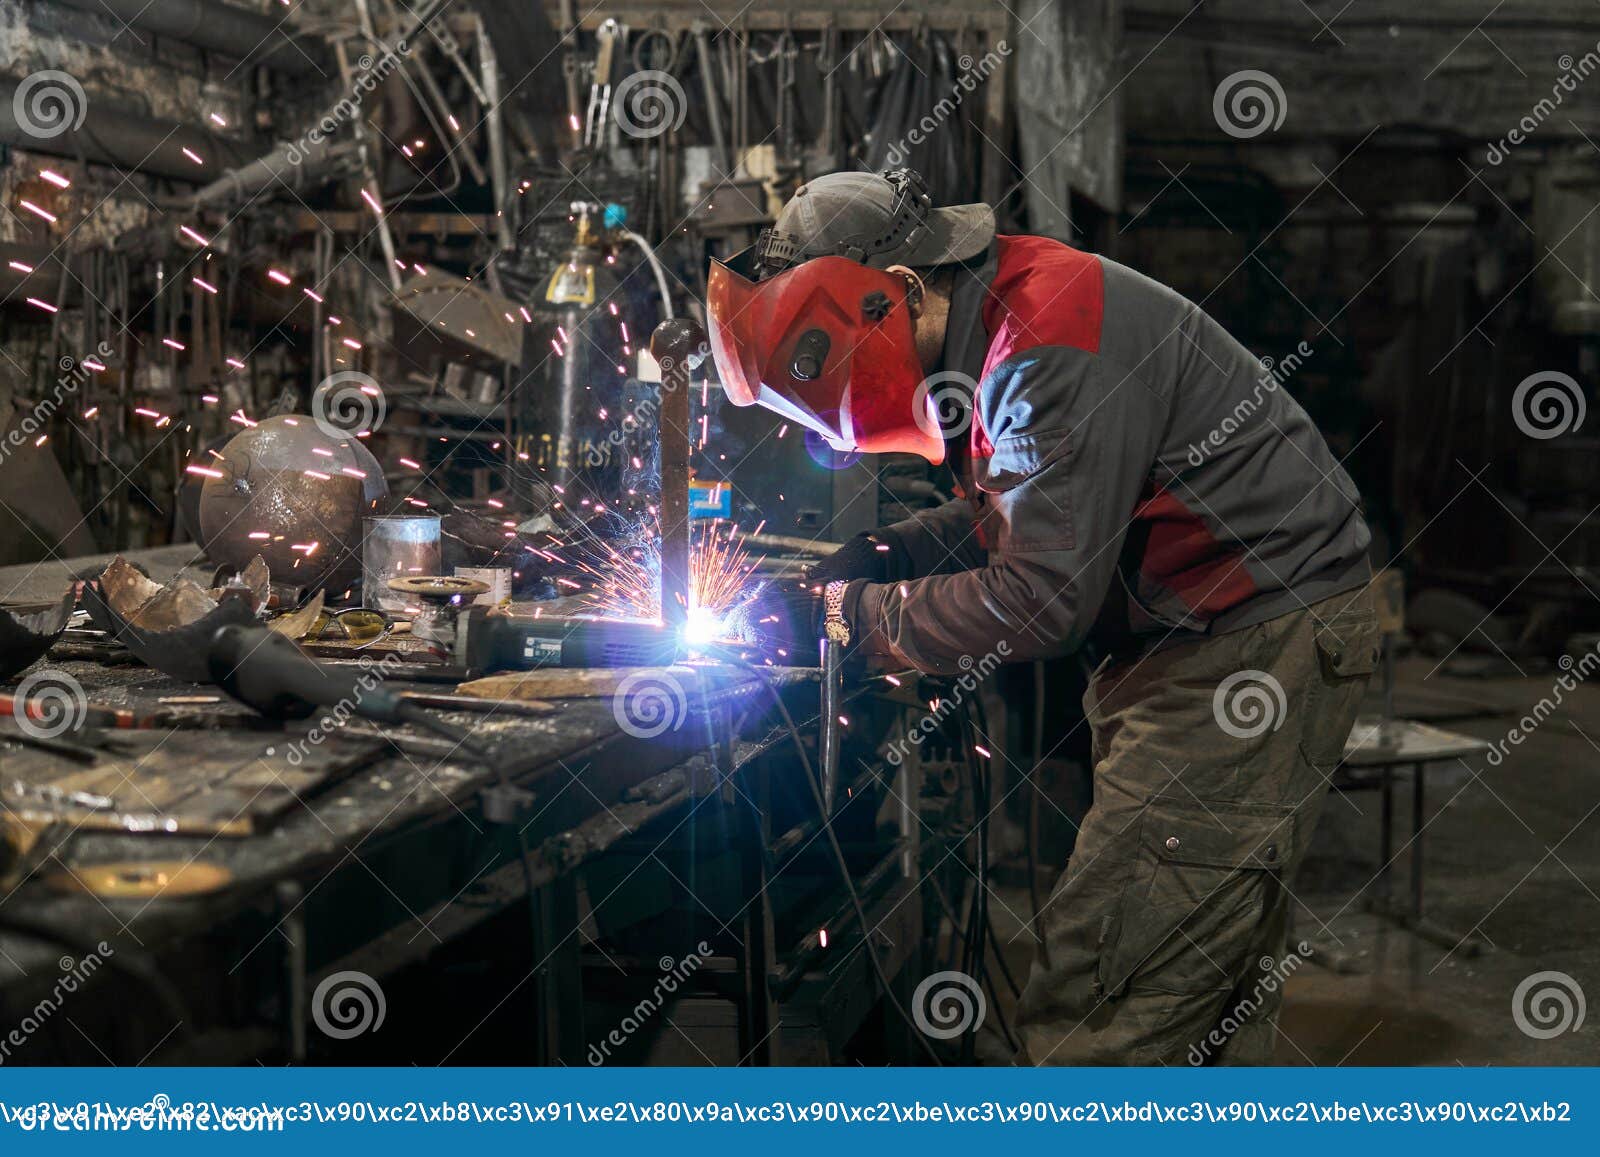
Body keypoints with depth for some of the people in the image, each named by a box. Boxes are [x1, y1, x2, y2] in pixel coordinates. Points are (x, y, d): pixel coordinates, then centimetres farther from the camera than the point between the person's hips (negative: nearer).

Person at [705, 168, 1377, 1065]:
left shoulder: (1053, 344, -22)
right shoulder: (990, 329, 9)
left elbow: (1044, 601, -25)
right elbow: (1005, 518, 22)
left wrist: (875, 617, -12)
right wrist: (879, 557, 5)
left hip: (1265, 638, -10)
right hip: (1193, 638, 10)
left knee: (1098, 998, -12)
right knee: (1205, 965, 14)